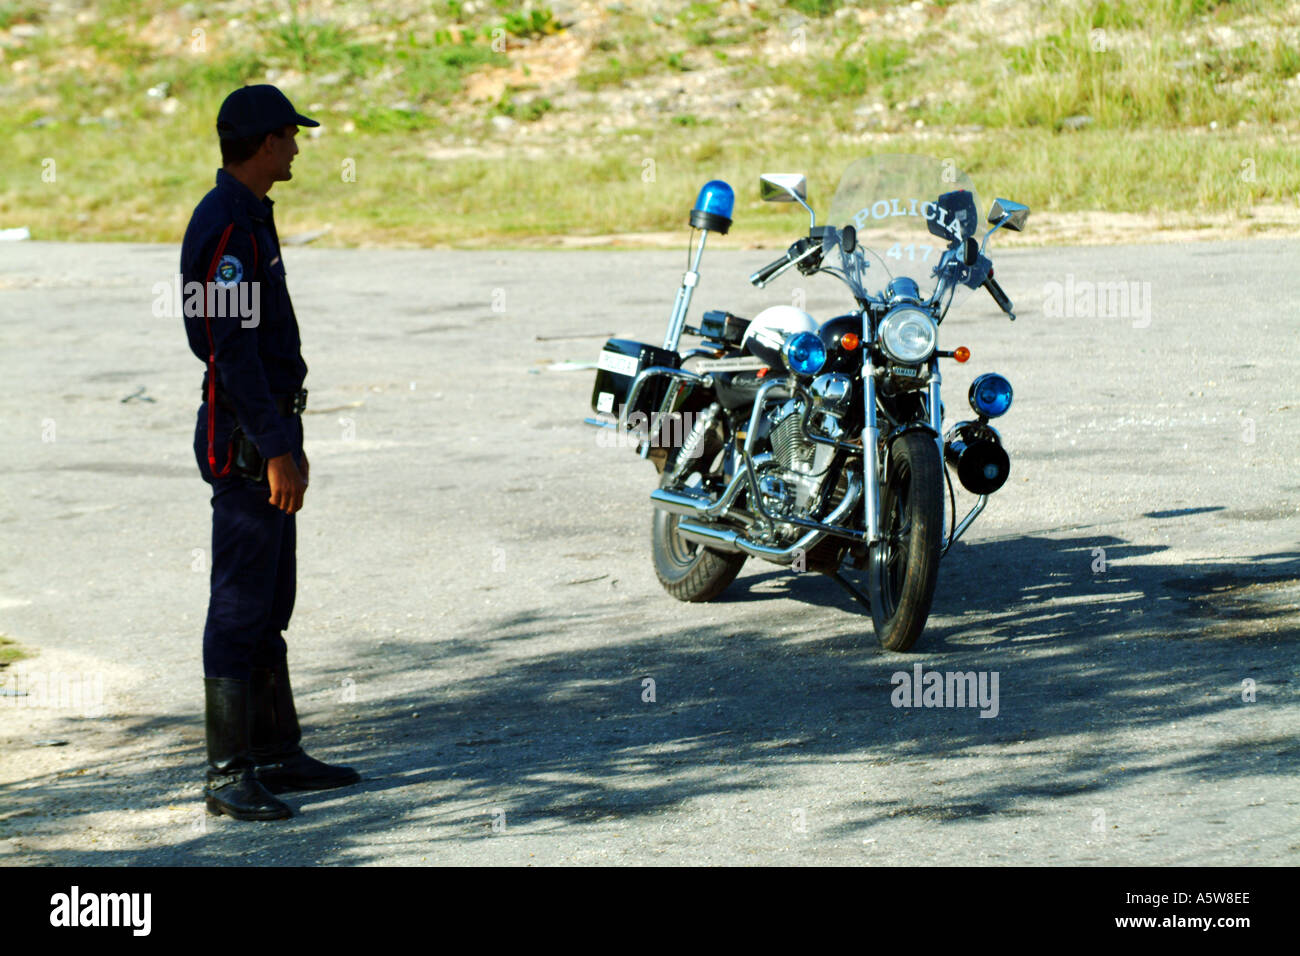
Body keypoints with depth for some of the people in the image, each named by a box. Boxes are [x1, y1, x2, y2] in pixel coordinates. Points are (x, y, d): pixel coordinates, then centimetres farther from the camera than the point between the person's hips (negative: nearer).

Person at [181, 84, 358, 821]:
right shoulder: (225, 225, -17)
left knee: (270, 604, 15)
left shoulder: (251, 216, 16)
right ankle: (230, 775, -5)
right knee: (241, 607, -8)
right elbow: (232, 348, -22)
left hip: (270, 430, 10)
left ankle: (277, 753, 22)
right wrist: (275, 449, -23)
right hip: (245, 441, -10)